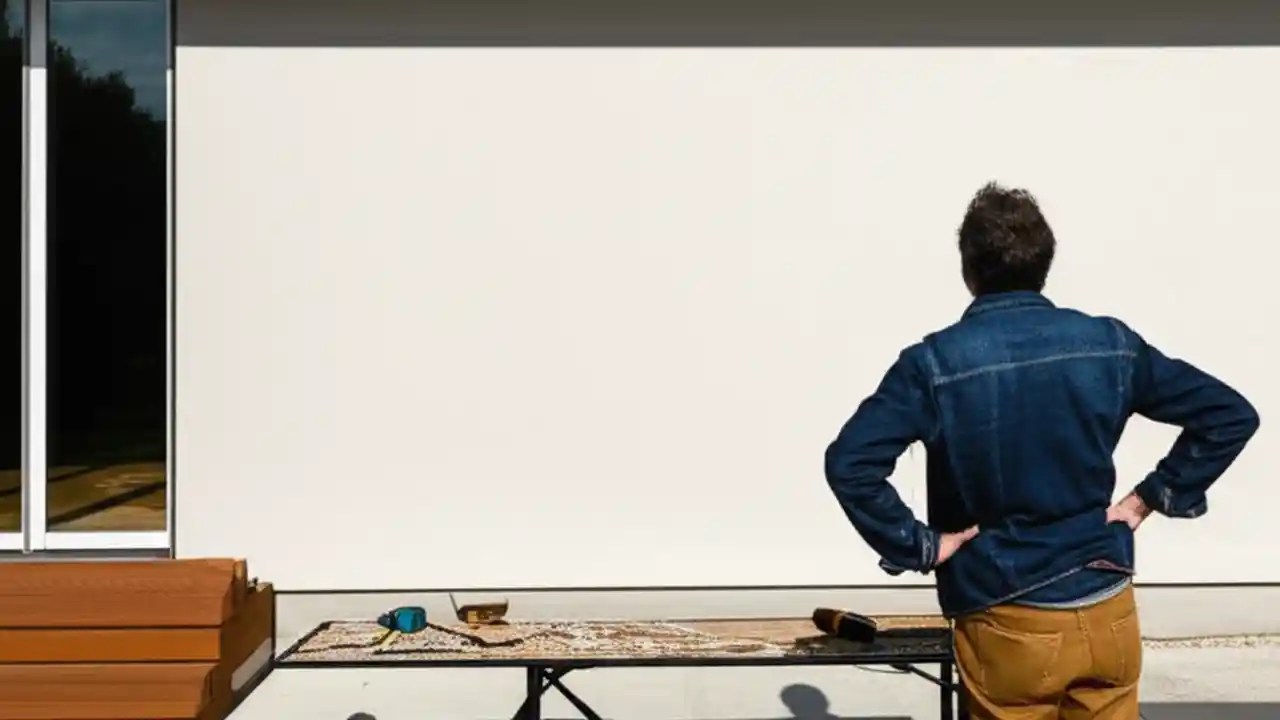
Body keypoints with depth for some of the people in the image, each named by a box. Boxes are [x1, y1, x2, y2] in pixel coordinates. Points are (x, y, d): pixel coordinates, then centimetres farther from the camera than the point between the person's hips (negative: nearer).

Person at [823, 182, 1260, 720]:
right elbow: (1231, 415, 4)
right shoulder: (1110, 343, -3)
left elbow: (848, 463, -24)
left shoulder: (935, 362, -13)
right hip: (1107, 613, 3)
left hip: (1008, 625, -3)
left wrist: (919, 546, -12)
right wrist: (1150, 498, 4)